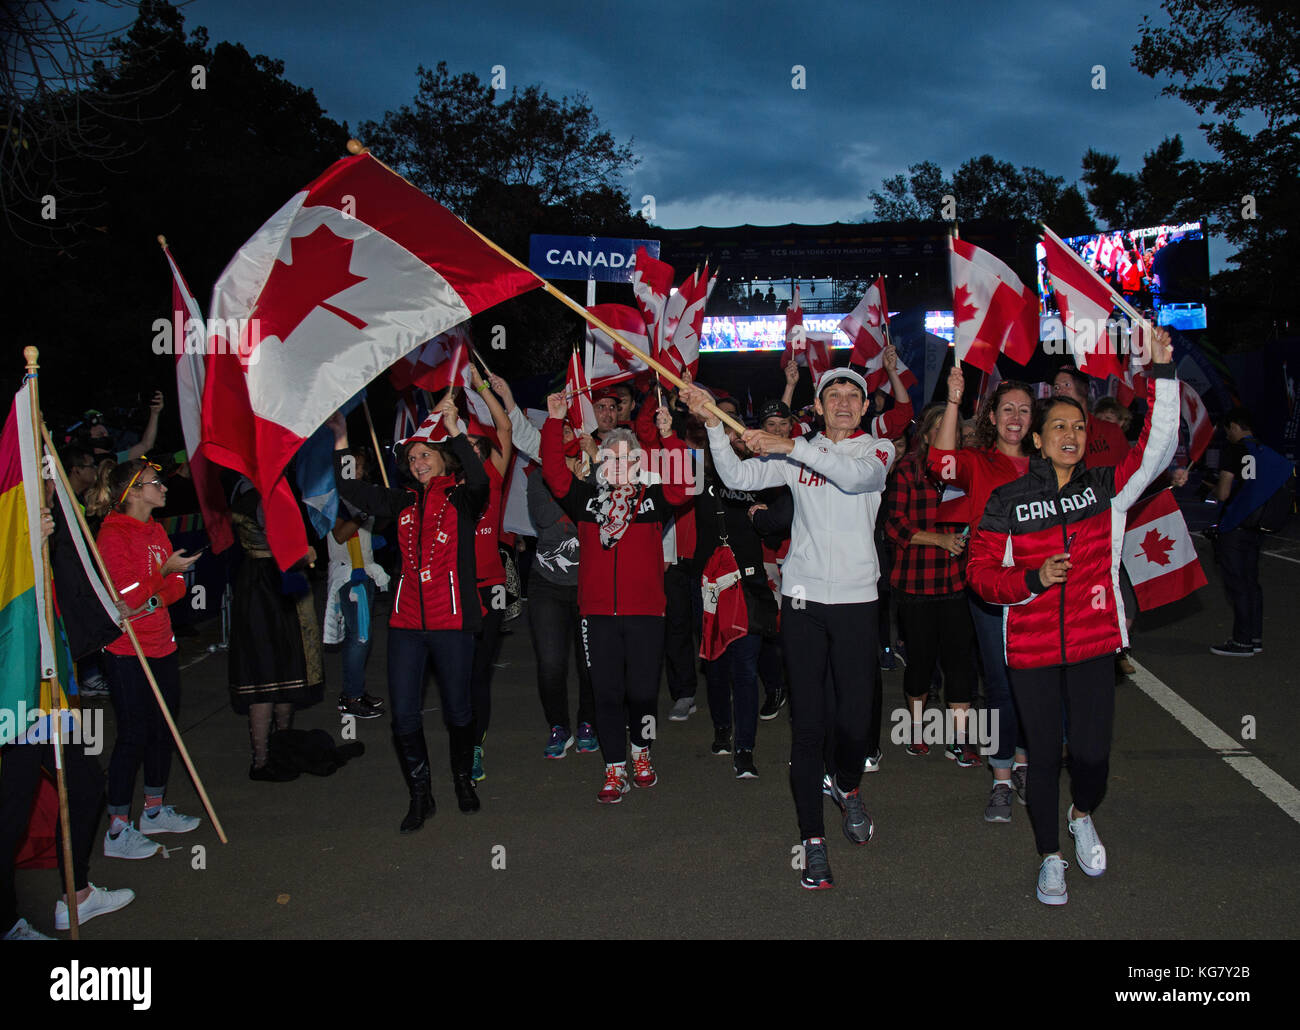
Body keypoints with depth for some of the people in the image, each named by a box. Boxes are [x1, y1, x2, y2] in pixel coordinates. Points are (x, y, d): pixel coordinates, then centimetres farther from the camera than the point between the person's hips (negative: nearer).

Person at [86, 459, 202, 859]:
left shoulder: (155, 529, 11)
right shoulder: (112, 533, -13)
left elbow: (177, 584, 7)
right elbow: (126, 594, -20)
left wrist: (154, 599, -11)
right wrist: (164, 572, -16)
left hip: (161, 645, 8)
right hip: (127, 651, -8)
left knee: (164, 728, 15)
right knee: (134, 735, -4)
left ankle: (155, 811, 30)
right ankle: (117, 831, 7)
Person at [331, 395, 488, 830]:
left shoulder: (462, 499, -1)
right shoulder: (405, 503, 12)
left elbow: (479, 480, -24)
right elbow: (351, 490, 9)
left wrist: (454, 429, -30)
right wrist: (341, 440, 1)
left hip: (452, 622, -4)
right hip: (406, 622, 4)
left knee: (458, 710, 9)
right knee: (403, 715, 3)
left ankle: (463, 781, 32)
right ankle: (420, 795, 19)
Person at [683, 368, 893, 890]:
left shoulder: (878, 449, 5)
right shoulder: (797, 452, 11)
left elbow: (856, 475, -18)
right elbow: (739, 477, 0)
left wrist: (791, 446, -23)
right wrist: (714, 425, -11)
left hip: (855, 598, -1)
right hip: (802, 597, 1)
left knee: (855, 718, 1)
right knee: (807, 723, 0)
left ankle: (847, 787, 35)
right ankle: (812, 838, 10)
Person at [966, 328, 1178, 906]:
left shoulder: (1107, 487, 2)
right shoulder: (1008, 501, -3)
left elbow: (1158, 446, -10)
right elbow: (979, 571, -2)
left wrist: (1161, 371, -18)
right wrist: (1033, 580, -18)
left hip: (1093, 645, 1)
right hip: (1031, 651, -1)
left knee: (1092, 754, -2)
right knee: (1045, 755, 7)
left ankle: (1083, 816, 35)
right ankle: (1050, 857, 29)